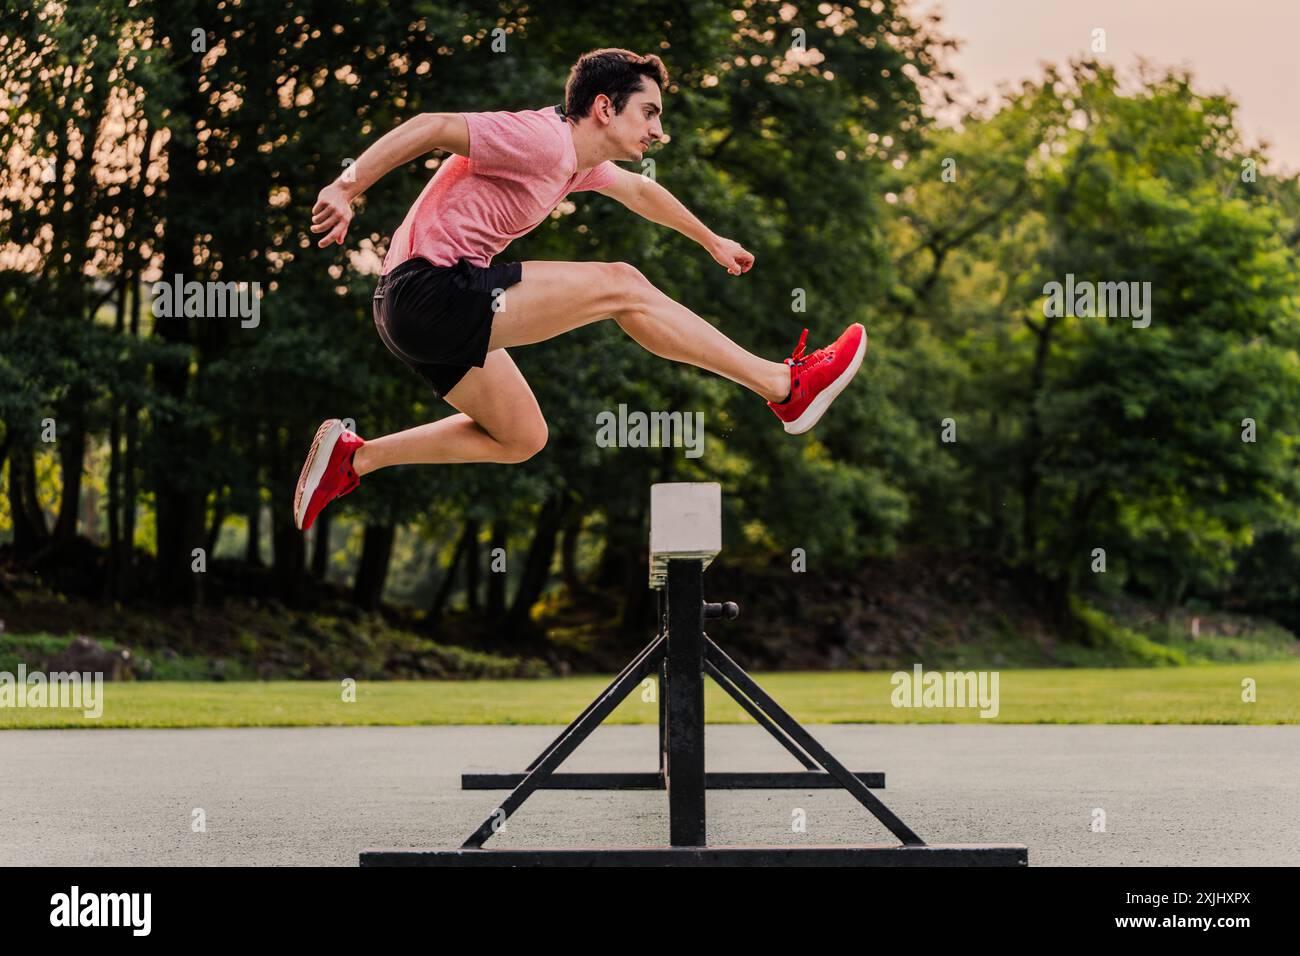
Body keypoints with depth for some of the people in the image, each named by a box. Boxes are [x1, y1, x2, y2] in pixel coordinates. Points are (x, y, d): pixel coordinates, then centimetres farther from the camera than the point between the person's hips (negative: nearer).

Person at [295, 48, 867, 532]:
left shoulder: (582, 162, 17)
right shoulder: (543, 138, -14)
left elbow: (639, 191, 37)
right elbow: (431, 127, -22)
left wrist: (711, 240, 49)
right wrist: (345, 190, -32)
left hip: (414, 313, 11)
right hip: (430, 288, -11)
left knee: (523, 438, 18)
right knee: (619, 286, -11)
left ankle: (352, 458, 16)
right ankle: (786, 388, -8)